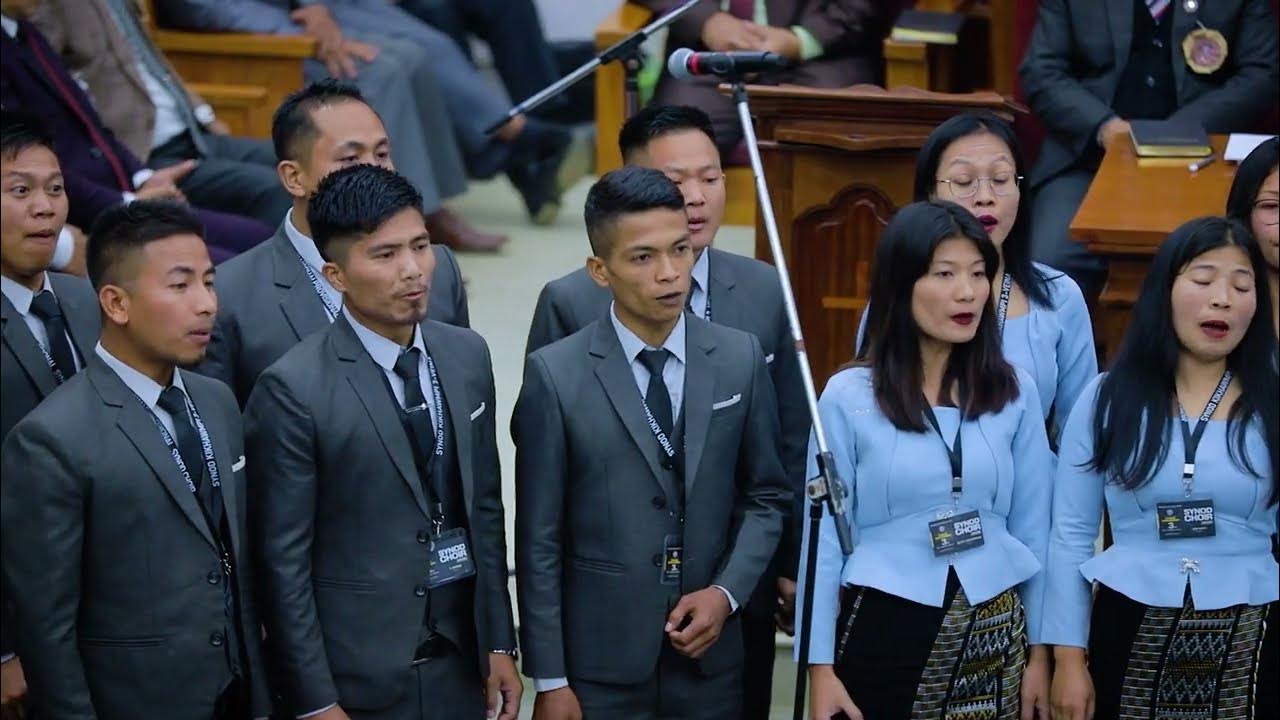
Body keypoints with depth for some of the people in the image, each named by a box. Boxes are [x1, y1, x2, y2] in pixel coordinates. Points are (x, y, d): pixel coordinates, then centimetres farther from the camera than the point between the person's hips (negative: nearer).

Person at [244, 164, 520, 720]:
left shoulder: (467, 356, 4)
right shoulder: (294, 391, -14)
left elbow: (485, 508, 11)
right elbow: (283, 562, -11)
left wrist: (499, 644, 10)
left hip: (462, 663, 5)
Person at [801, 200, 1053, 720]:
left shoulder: (1015, 391, 2)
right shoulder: (849, 396, -5)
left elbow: (1032, 529, 7)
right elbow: (824, 536, -3)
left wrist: (1040, 652, 7)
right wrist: (820, 667, -5)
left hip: (995, 632, 2)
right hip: (885, 629, -2)